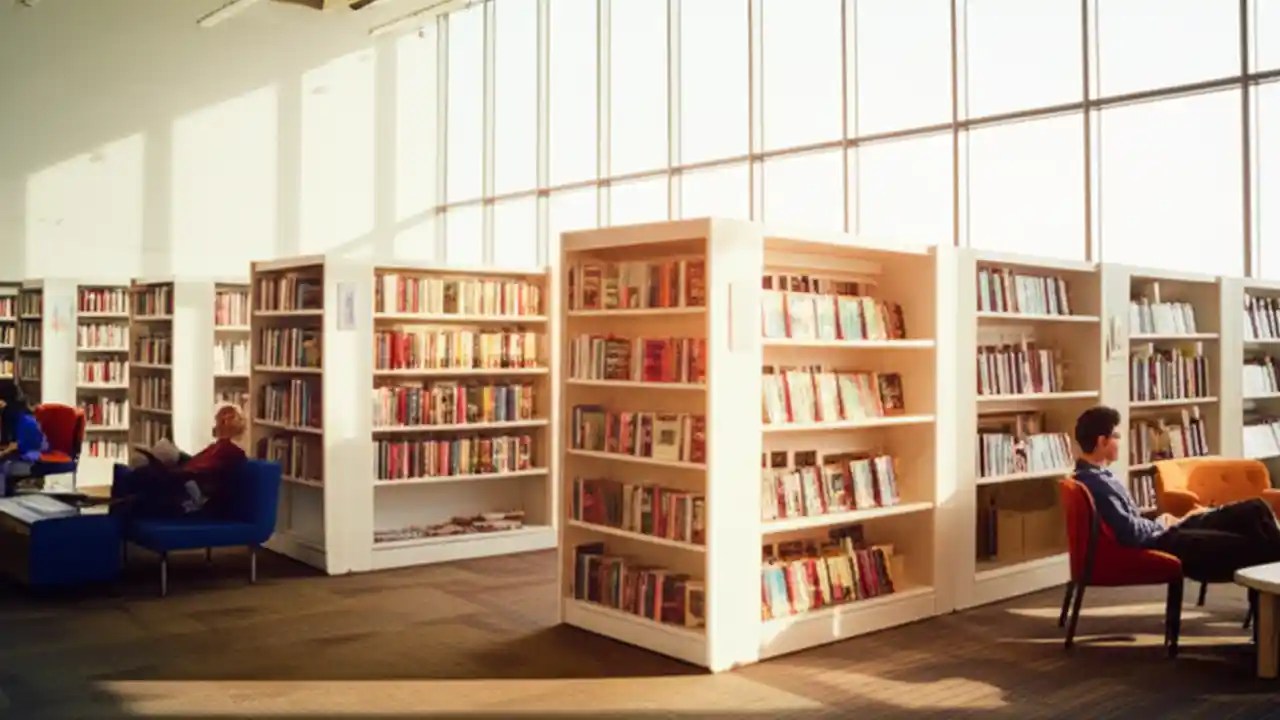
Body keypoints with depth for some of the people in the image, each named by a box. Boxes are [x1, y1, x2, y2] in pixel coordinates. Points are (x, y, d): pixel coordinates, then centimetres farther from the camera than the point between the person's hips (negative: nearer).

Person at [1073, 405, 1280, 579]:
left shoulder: (1097, 475, 8)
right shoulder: (1095, 482, -25)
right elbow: (1131, 533, -27)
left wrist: (1161, 522, 2)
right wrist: (1161, 524, -8)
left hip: (1158, 532, 10)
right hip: (1158, 541, -10)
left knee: (1253, 509, 8)